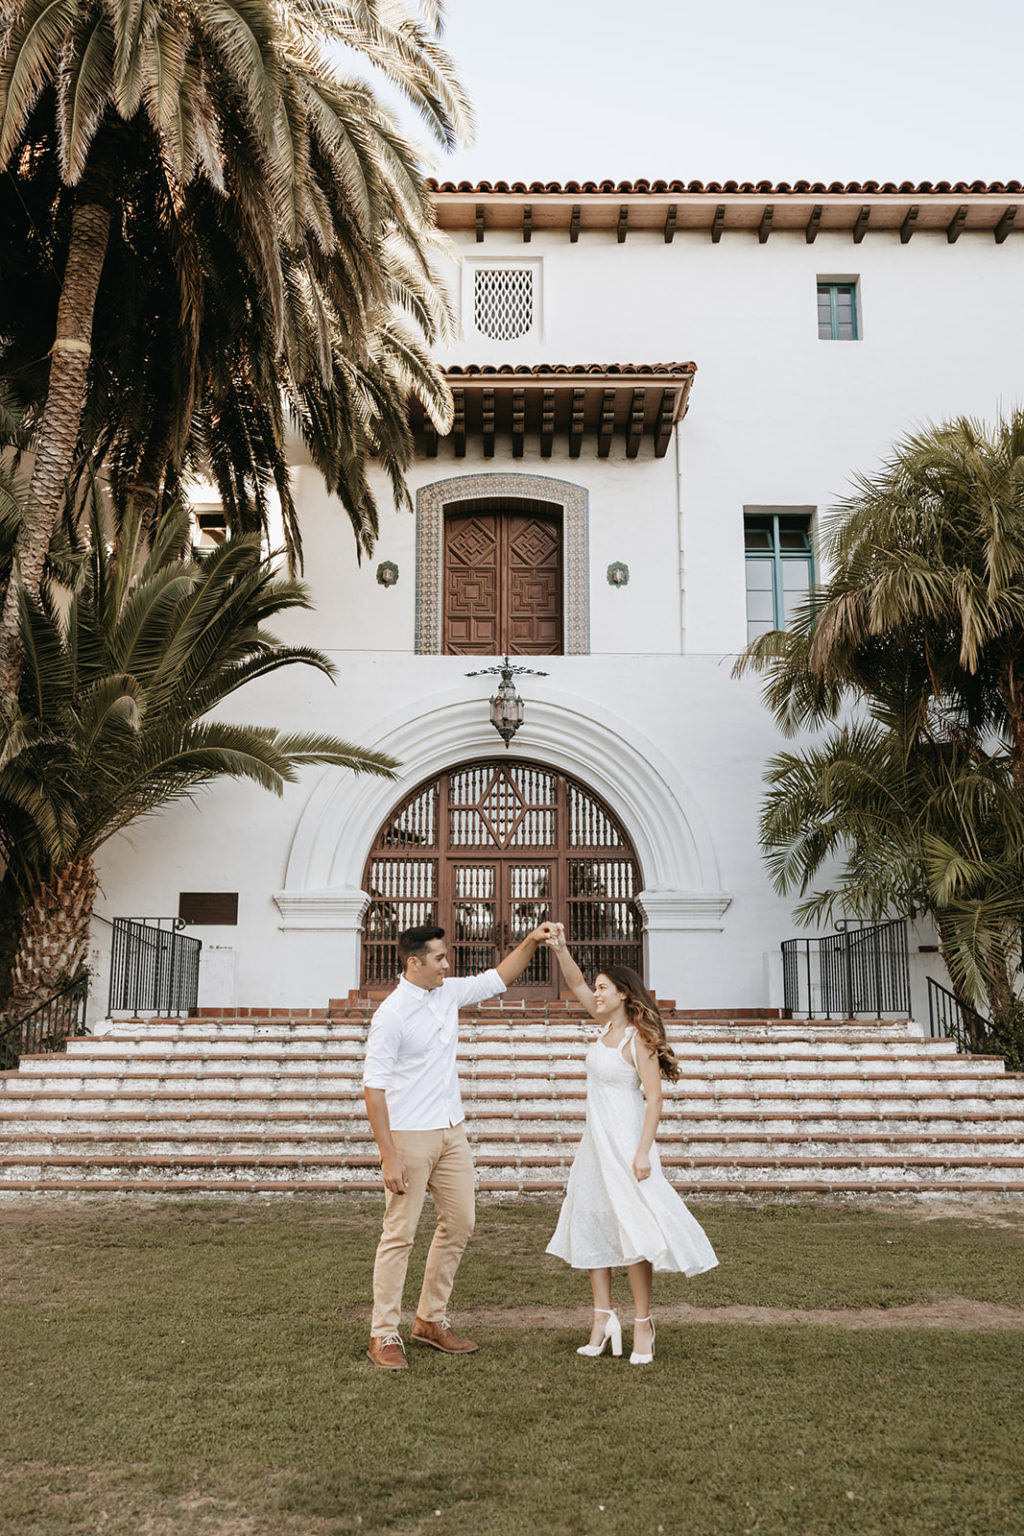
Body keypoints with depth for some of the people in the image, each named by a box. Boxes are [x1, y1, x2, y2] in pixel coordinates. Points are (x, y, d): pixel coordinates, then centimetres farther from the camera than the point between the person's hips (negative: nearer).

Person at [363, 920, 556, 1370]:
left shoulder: (448, 993, 5)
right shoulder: (391, 1015, -18)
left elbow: (497, 979, 21)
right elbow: (374, 1087, -19)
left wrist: (531, 942, 7)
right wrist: (389, 1157, -22)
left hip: (452, 1132, 8)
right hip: (410, 1137, -8)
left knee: (459, 1224, 12)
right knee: (399, 1235, -3)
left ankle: (431, 1320, 24)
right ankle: (384, 1336, 7)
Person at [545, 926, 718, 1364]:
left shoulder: (638, 1039, -14)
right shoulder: (607, 1025, 8)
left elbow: (653, 1098, -17)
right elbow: (576, 986, 11)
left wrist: (643, 1151, -23)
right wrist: (560, 949, -5)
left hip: (625, 1142, -9)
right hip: (596, 1141, 9)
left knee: (632, 1226, -6)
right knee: (590, 1226, 9)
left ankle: (642, 1324, 2)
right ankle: (603, 1317, 17)